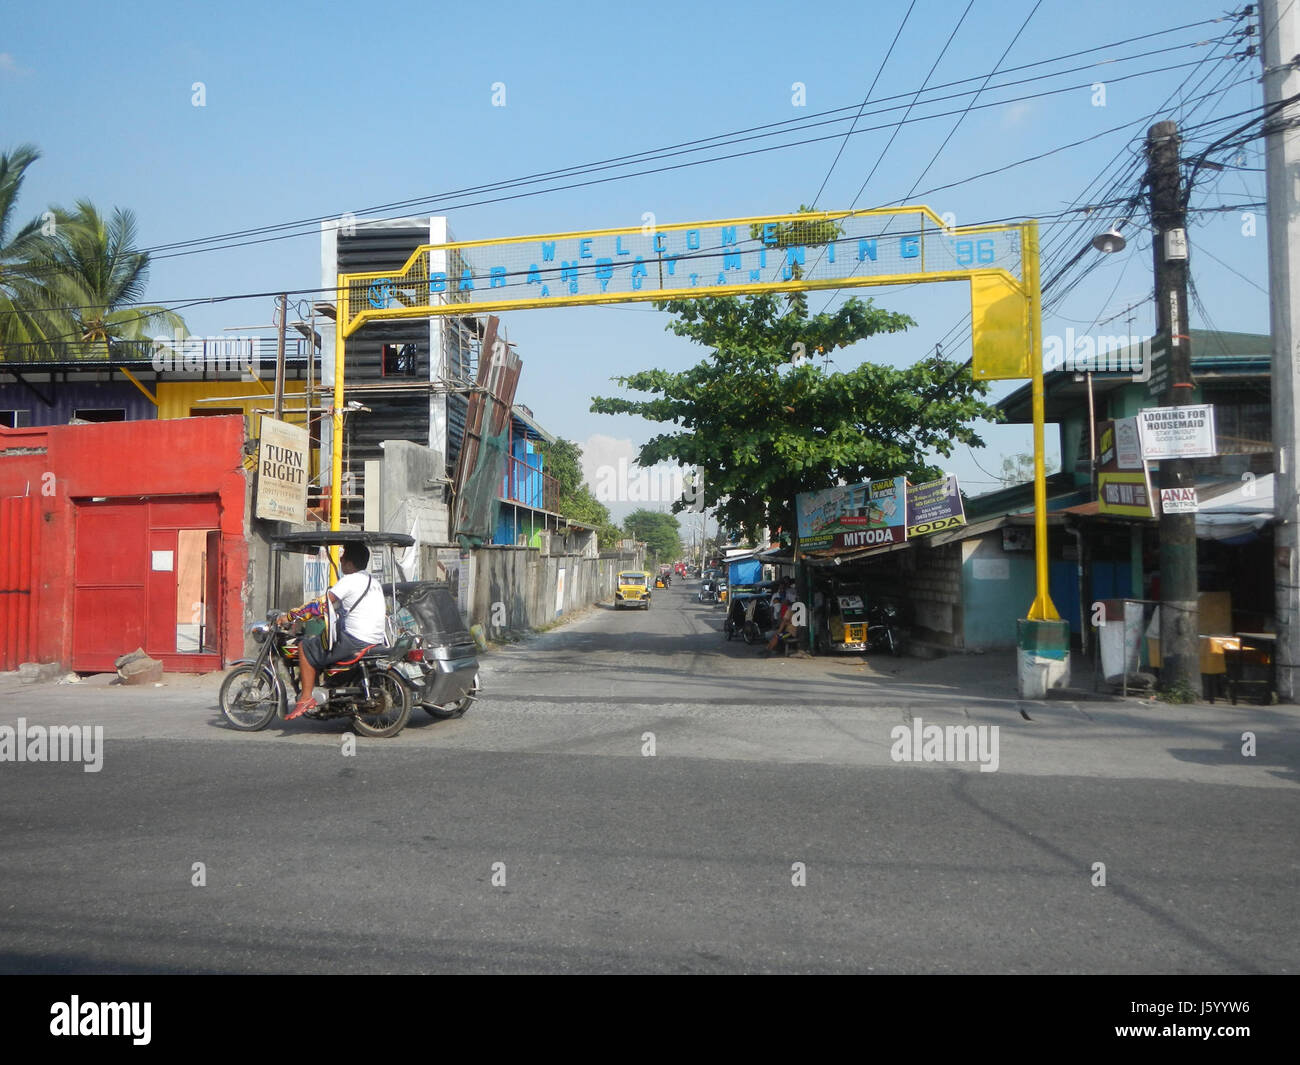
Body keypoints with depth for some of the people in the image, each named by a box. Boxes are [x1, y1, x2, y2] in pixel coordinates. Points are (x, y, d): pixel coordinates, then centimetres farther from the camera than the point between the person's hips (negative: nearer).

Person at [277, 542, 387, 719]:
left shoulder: (349, 580, -11)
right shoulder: (373, 582, 17)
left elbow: (321, 604, -14)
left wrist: (289, 617, -7)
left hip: (355, 641, -9)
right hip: (376, 640, 9)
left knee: (305, 646, 0)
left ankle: (306, 698, -5)